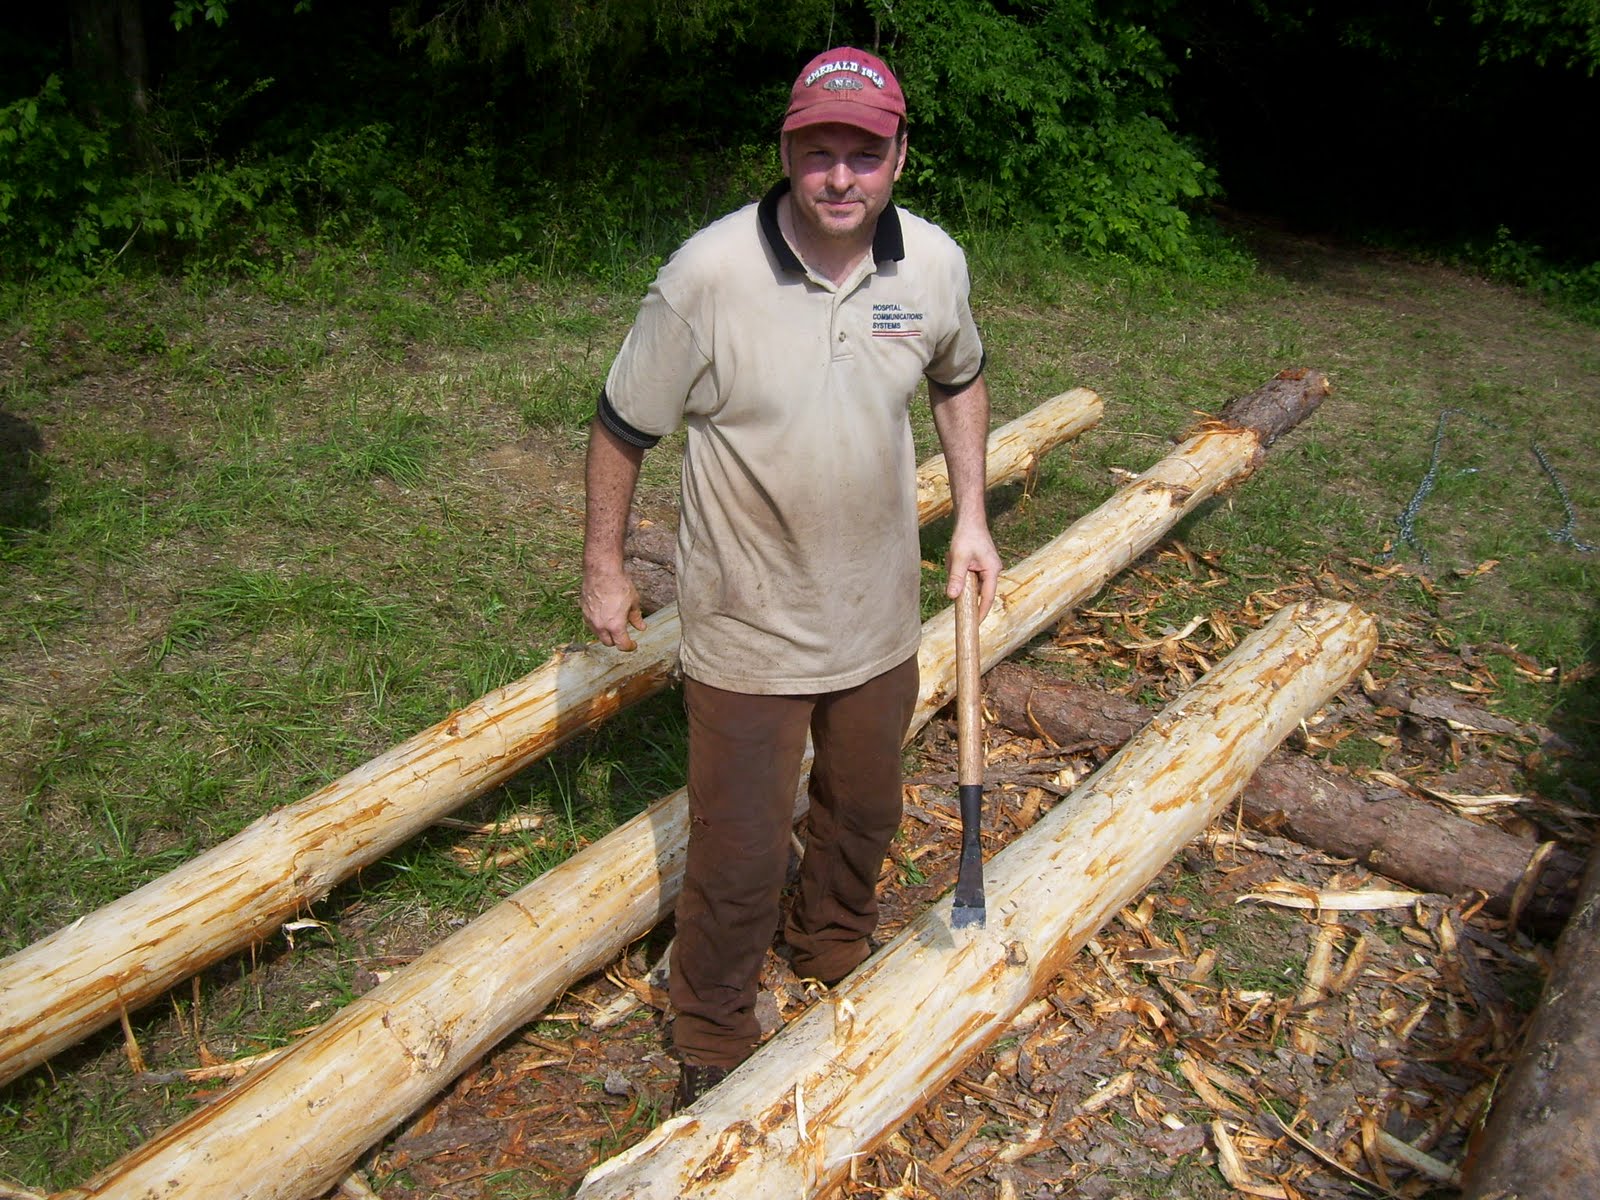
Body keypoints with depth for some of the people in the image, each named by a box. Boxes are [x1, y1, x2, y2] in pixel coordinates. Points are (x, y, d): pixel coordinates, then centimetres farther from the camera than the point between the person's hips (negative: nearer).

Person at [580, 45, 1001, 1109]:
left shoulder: (935, 263, -7)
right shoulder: (709, 275, -20)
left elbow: (959, 380, 13)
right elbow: (623, 428, -9)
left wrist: (971, 518, 6)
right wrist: (605, 570, -3)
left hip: (879, 615, 5)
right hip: (748, 631, -4)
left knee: (864, 809, 25)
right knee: (740, 855, 7)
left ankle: (836, 945, 56)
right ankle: (713, 1045, 33)